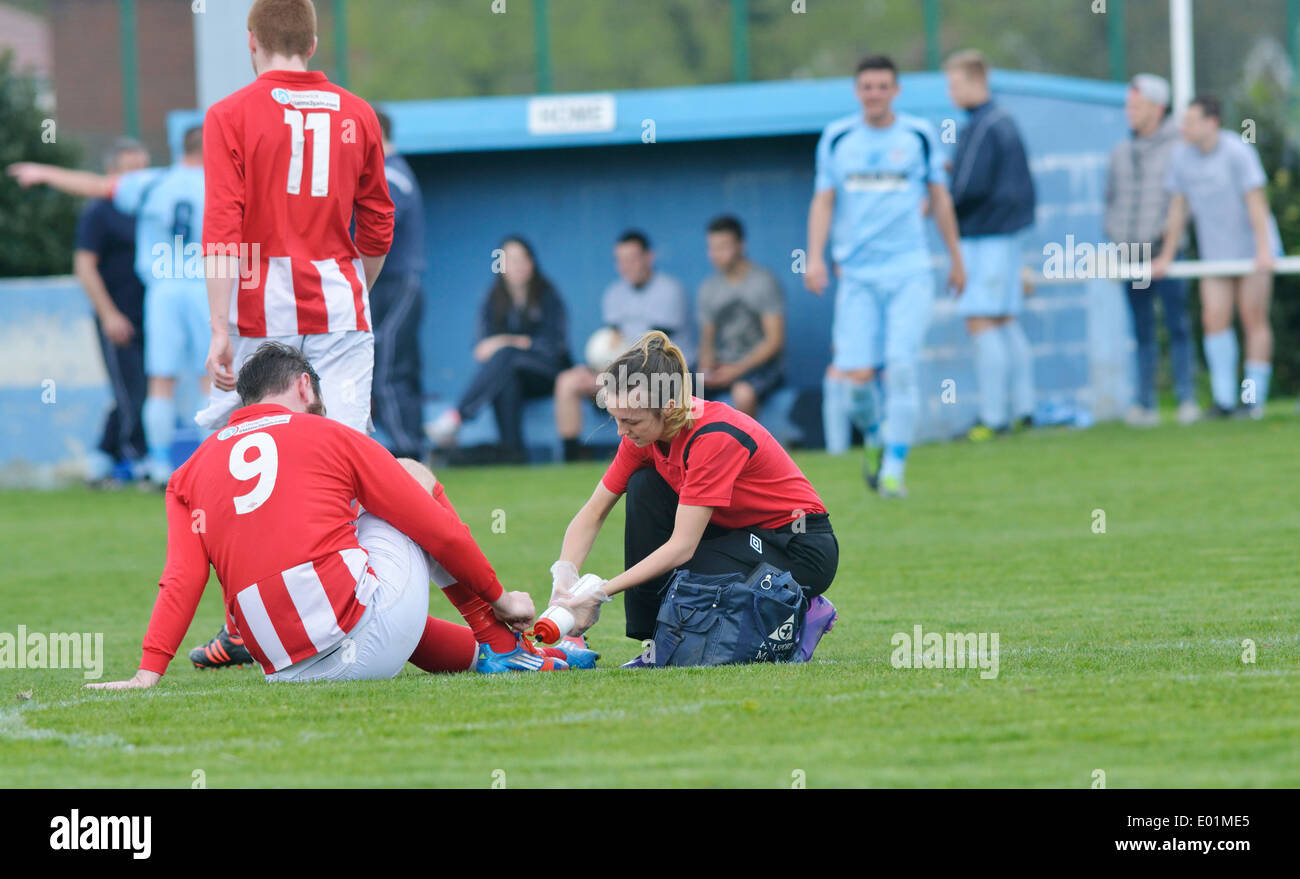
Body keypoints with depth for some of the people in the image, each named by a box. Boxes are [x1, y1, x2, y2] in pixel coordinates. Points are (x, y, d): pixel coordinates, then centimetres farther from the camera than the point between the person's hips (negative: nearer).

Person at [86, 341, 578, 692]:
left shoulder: (190, 474, 15)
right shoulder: (329, 438, 7)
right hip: (367, 643, -4)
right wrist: (498, 598, 22)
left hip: (285, 666, 4)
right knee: (416, 474, 23)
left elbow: (182, 579, 0)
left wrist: (149, 671, -4)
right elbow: (440, 531, 10)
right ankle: (500, 643, 25)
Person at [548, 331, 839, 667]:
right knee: (643, 487, -11)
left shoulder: (715, 437, -29)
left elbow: (682, 546, -30)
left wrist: (602, 594, -32)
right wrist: (564, 580, -20)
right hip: (739, 534, 8)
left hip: (802, 551, -8)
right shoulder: (645, 432, -6)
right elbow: (592, 515, -2)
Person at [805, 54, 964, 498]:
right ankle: (875, 439, 22)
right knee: (856, 375, -9)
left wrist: (956, 258, 19)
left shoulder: (919, 135, 5)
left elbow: (939, 198, 14)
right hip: (858, 274, 1)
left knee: (900, 368, -14)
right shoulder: (837, 138, 7)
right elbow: (823, 201, 9)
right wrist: (815, 257, -3)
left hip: (909, 272, -1)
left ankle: (893, 469, -4)